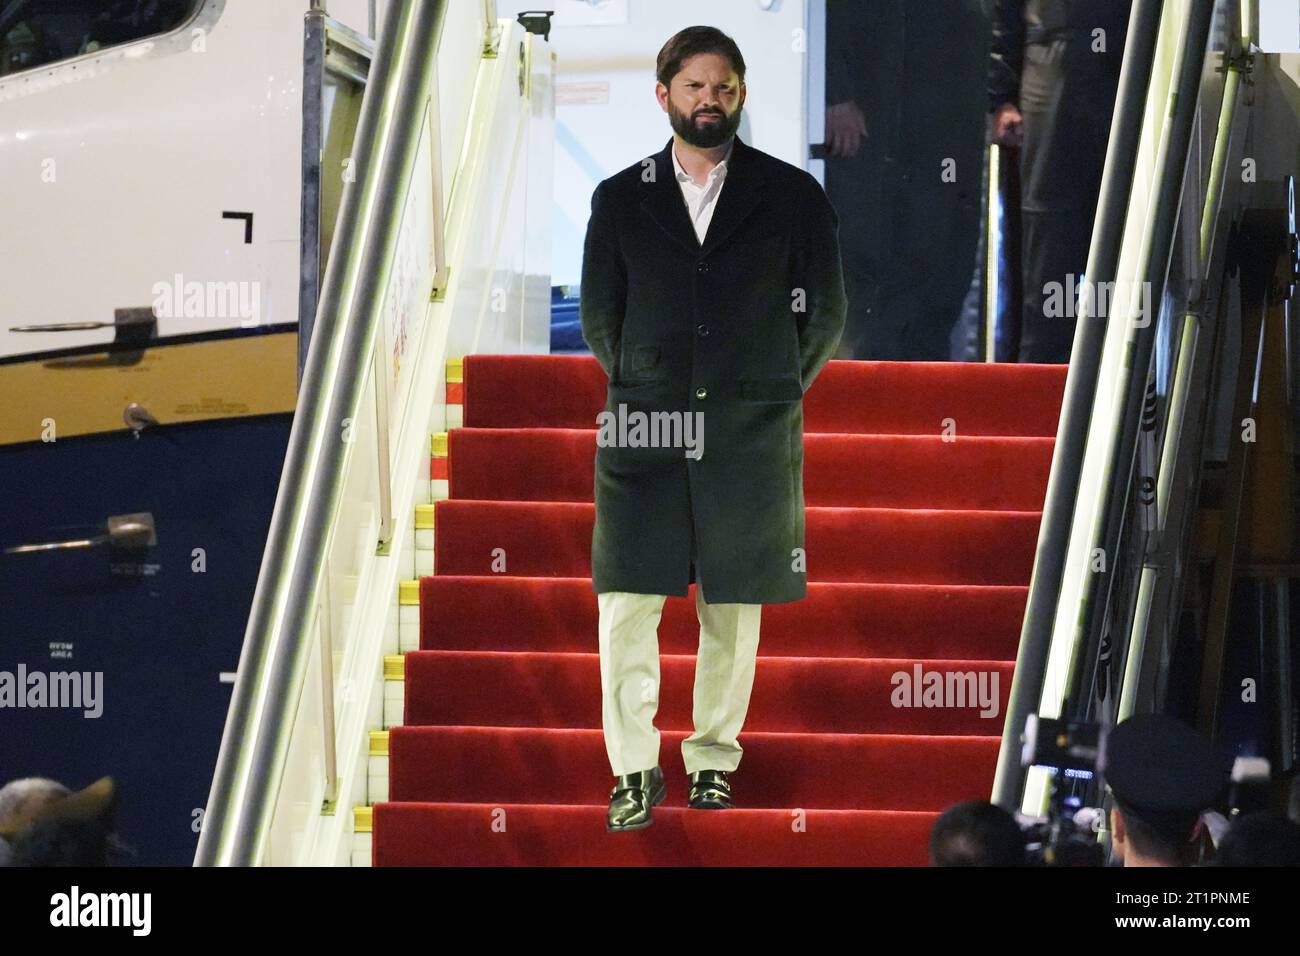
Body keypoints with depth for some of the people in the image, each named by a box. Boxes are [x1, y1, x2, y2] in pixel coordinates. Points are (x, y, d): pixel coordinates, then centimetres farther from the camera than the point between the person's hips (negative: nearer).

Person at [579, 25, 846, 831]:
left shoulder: (792, 197, 3)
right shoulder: (620, 200, 7)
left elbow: (824, 317, 9)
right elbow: (599, 318, 14)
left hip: (750, 435, 0)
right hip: (644, 430, 1)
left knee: (734, 608, 5)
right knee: (627, 604, -7)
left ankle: (714, 758, 16)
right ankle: (635, 768, -1)